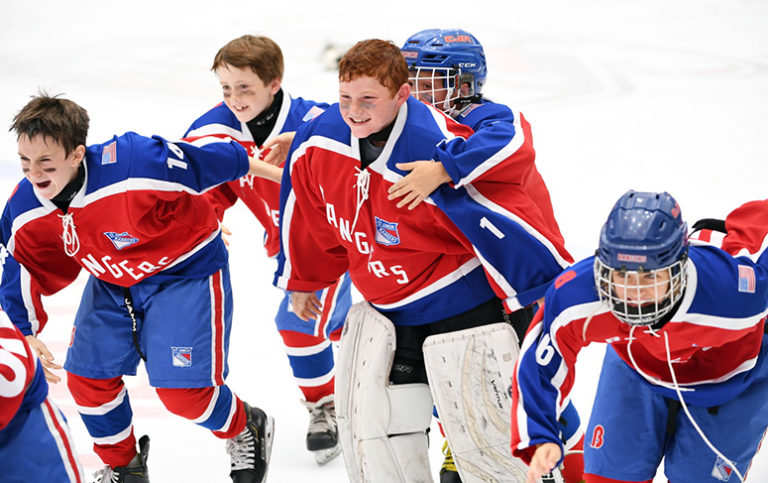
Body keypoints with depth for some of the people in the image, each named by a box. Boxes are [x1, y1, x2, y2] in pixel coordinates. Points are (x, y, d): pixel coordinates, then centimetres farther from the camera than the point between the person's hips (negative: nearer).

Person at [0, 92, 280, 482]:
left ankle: (246, 430, 24)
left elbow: (207, 160, -23)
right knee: (88, 378, 2)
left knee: (182, 390, -10)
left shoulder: (135, 164, -37)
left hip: (186, 271, -6)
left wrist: (280, 175, -10)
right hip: (113, 282, 6)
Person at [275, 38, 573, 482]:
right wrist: (302, 279, 23)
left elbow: (502, 221, -27)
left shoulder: (436, 154, -30)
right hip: (388, 307, 6)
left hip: (467, 307, -6)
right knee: (367, 420, 5)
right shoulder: (319, 141, -9)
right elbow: (311, 215, 11)